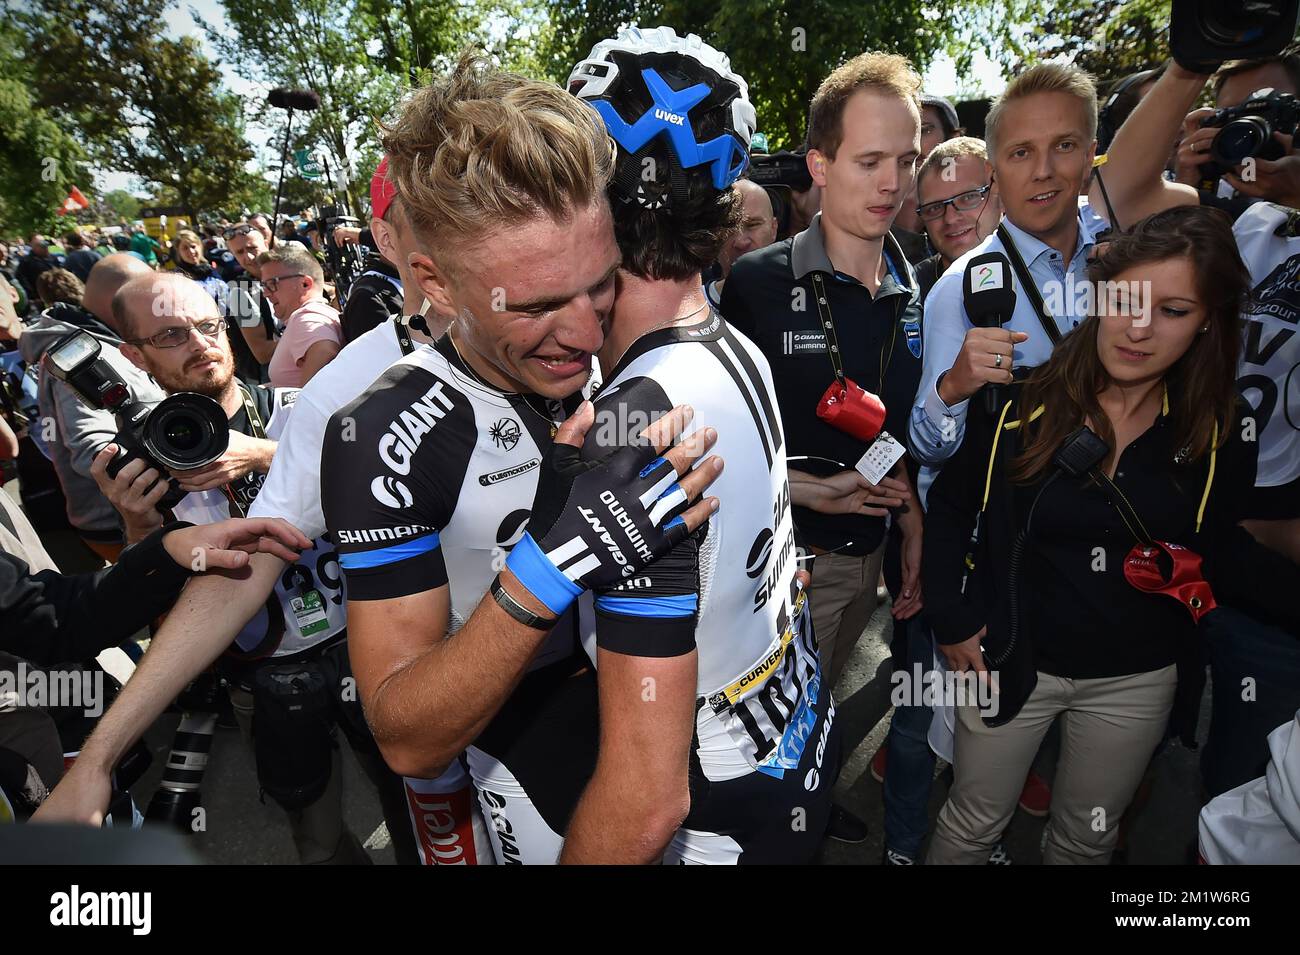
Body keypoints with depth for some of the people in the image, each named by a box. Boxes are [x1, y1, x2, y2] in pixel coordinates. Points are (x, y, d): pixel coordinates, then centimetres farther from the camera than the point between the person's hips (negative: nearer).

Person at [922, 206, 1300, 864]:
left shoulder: (1220, 433, -8)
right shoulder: (1020, 402, -16)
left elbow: (1220, 547, 5)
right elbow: (950, 506, -6)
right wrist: (950, 618, -9)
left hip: (1137, 680, 3)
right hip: (1012, 661, -2)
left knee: (1087, 838, 24)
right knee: (973, 823, 17)